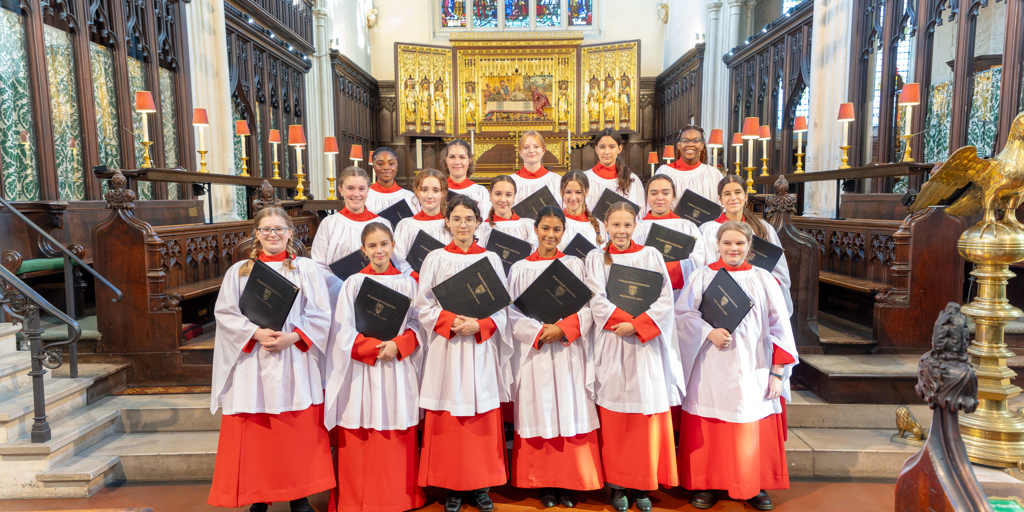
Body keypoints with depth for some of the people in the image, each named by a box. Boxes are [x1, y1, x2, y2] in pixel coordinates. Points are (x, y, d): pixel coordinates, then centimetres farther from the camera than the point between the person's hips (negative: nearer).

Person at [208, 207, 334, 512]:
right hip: (251, 363, 1)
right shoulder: (239, 271, 8)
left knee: (298, 433, 4)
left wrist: (292, 337, -14)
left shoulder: (306, 270, 5)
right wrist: (256, 334, -13)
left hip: (294, 362, -1)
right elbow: (225, 313, 2)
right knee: (255, 433, 5)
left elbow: (320, 315, 0)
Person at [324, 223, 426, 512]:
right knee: (360, 441, 2)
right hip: (363, 371, -1)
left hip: (399, 370, 1)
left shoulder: (407, 283, 6)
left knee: (399, 439, 6)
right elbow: (344, 331, -3)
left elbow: (417, 323, 5)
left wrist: (398, 345, -13)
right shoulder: (353, 284, 1)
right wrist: (375, 348, -14)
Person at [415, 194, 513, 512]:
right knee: (447, 422, 3)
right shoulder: (435, 259, 4)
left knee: (483, 420, 5)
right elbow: (424, 306, 1)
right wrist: (452, 322, -14)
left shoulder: (490, 259, 6)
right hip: (446, 348, 0)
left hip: (481, 347, 1)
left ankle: (481, 485, 20)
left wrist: (478, 325, -12)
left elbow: (502, 306, 4)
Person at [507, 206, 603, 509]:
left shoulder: (575, 265, 7)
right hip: (533, 352, 0)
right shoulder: (520, 269, 6)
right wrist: (539, 332, -13)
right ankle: (544, 484, 17)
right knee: (540, 414, 4)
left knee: (570, 413, 3)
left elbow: (587, 308, 1)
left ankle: (569, 483, 16)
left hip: (569, 352, 0)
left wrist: (562, 329, -14)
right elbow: (512, 313, 1)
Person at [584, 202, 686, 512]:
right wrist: (630, 318, -15)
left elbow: (665, 300, -2)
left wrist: (637, 325, -15)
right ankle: (617, 484, 15)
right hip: (611, 346, 0)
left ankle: (643, 485, 16)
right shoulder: (596, 259, 6)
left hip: (646, 345, 1)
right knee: (615, 418, 3)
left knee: (648, 416, 3)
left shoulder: (650, 256, 6)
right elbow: (597, 301, -4)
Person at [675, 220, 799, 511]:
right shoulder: (702, 277, 3)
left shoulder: (763, 280, 5)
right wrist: (709, 332, -17)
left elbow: (779, 328, 5)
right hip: (711, 371, -1)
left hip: (751, 370, 1)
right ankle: (706, 485, 21)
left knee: (753, 431, 5)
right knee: (709, 430, 4)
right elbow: (682, 313, -2)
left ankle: (755, 487, 24)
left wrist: (777, 373, 0)